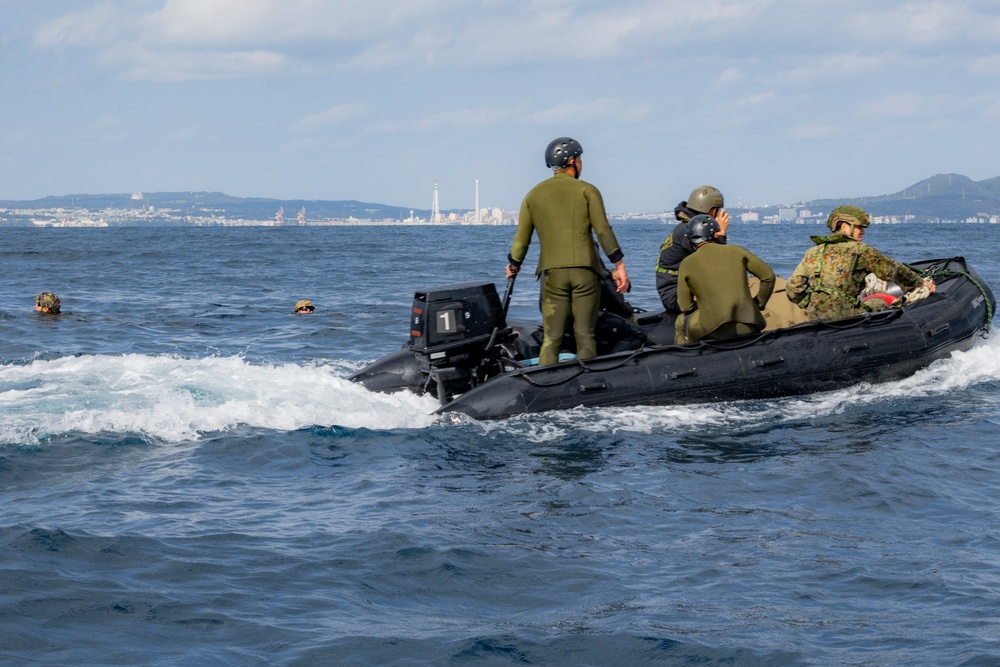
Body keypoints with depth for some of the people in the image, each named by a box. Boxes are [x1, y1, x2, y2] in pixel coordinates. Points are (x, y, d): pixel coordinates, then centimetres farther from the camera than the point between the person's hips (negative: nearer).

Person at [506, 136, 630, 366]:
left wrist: (513, 266, 28)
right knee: (585, 336, 4)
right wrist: (619, 266, -3)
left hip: (552, 272, 2)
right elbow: (603, 230, -6)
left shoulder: (534, 195, 11)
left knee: (551, 338, 4)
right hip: (585, 271, -2)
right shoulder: (586, 190, 2)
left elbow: (521, 238, 12)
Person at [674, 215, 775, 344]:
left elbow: (685, 306, 5)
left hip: (715, 330, -2)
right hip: (748, 328, 2)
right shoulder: (736, 251, 7)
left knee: (681, 322, 27)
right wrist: (759, 304, 23)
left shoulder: (687, 263, 3)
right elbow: (768, 276, 10)